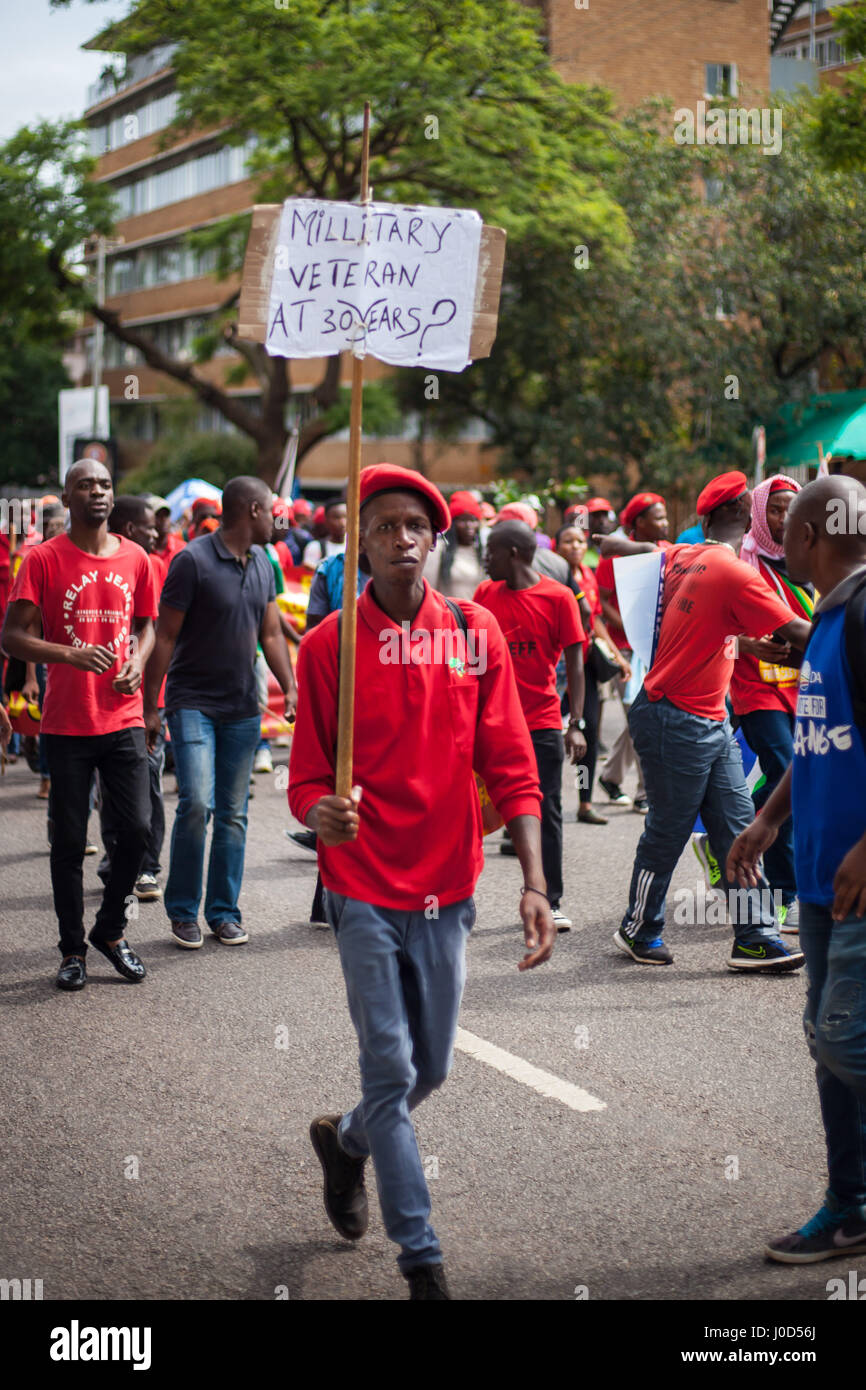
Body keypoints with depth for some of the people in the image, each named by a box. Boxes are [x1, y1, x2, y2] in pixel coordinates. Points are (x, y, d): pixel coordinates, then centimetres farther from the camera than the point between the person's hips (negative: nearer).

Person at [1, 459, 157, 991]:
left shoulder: (135, 558, 6)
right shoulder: (45, 559, -5)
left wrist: (137, 663, -2)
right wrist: (70, 654, -23)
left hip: (124, 719, 3)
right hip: (67, 723, -3)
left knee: (137, 827, -1)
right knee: (70, 840, 5)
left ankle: (111, 929, 21)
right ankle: (73, 950, 18)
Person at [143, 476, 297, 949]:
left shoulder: (262, 565, 10)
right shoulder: (193, 560, -11)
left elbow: (270, 635, 16)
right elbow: (165, 637, -9)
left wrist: (290, 688, 2)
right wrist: (151, 706, -10)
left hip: (242, 707, 6)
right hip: (192, 702, -6)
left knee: (233, 814, 7)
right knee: (196, 803, -15)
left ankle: (223, 912, 16)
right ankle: (182, 911, 1)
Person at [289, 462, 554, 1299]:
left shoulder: (475, 633, 0)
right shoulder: (328, 646, -5)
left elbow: (510, 767, -1)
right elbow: (308, 777, -2)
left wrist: (534, 882, -9)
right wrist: (321, 813, -27)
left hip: (446, 891, 3)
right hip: (364, 893, -3)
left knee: (429, 1071, 14)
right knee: (391, 1071, -3)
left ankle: (344, 1139, 46)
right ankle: (422, 1261, 9)